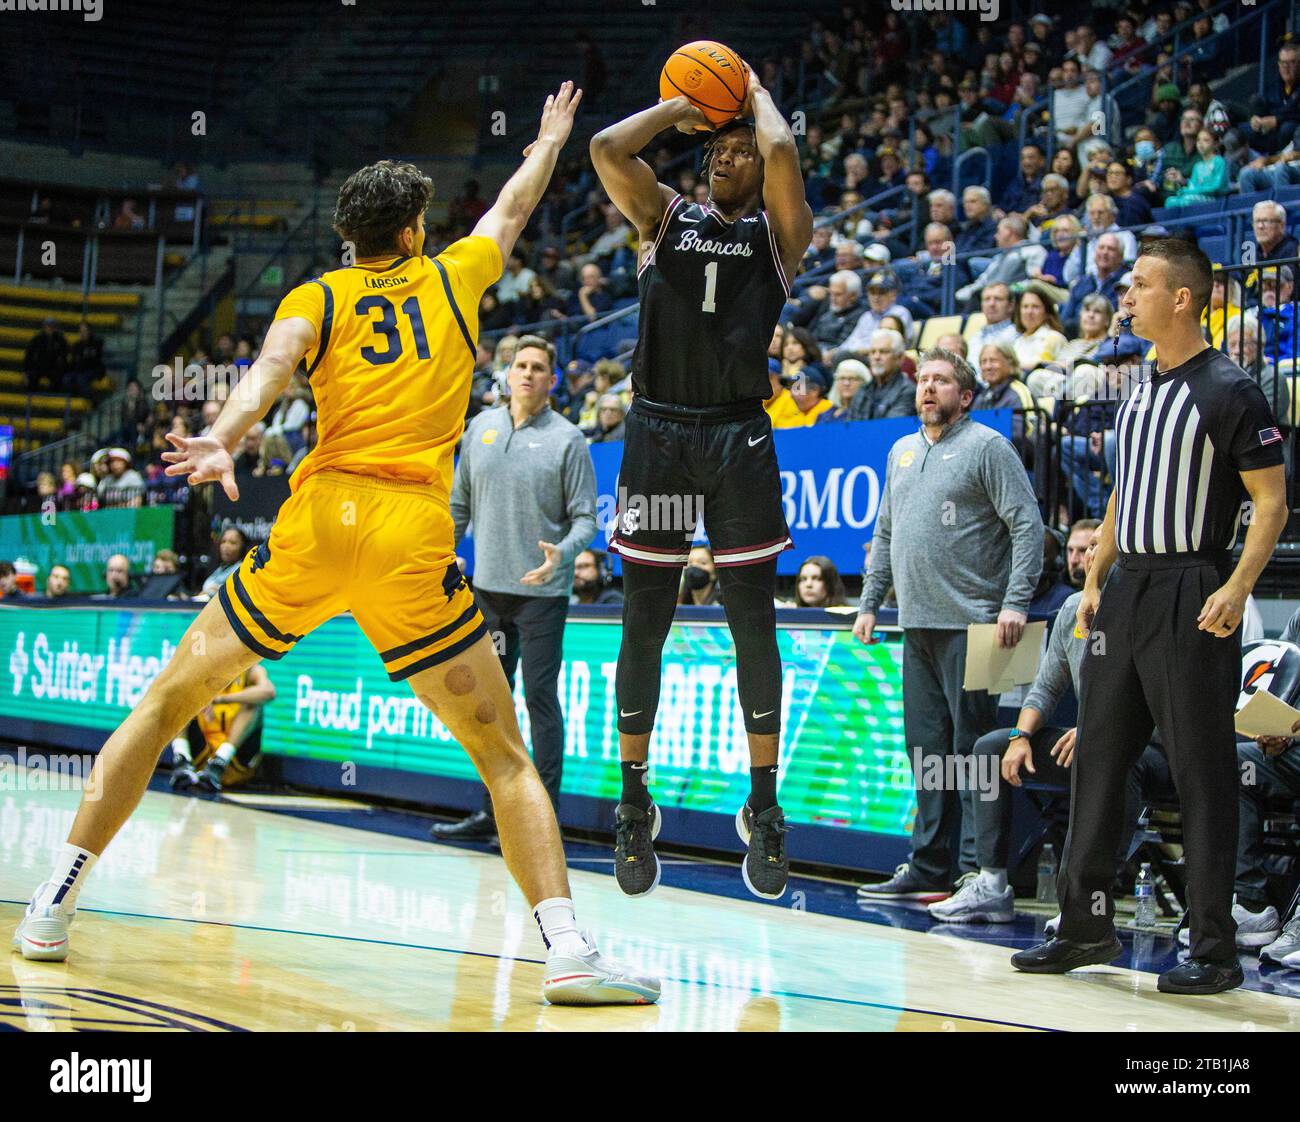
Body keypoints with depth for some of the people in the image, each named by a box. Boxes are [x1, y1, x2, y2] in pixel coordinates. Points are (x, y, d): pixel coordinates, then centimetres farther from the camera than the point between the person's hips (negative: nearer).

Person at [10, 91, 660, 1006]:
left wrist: (221, 440, -26)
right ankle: (568, 948, -10)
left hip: (319, 520, 1)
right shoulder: (452, 277, 17)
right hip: (416, 537, -1)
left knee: (167, 702, 15)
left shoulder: (318, 297, 13)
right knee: (505, 753, 5)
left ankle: (56, 903, 15)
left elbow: (272, 365, -10)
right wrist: (551, 141, 56)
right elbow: (513, 207, 37)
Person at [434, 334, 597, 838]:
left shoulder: (567, 439, -5)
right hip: (487, 587, 5)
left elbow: (585, 518, -6)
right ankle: (491, 811, 18)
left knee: (540, 697, -5)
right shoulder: (481, 427, 9)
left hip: (541, 589, -5)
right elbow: (460, 504, 16)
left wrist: (561, 553, -24)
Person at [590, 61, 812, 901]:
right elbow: (607, 148, -3)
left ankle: (763, 808, 12)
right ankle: (636, 806, 15)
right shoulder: (666, 215, 14)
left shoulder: (778, 230, 8)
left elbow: (782, 150, -11)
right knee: (644, 628, 4)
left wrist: (757, 94, 7)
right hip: (658, 430, 1)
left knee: (754, 627, 2)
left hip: (738, 437, -1)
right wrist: (680, 109, 8)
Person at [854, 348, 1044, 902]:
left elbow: (1028, 525, -9)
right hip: (916, 626, 7)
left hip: (970, 625, -7)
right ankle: (928, 868, 15)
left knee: (972, 748, -7)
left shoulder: (988, 447, -3)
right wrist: (869, 603, 17)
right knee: (926, 748, 9)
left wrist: (1016, 602, -18)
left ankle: (978, 871, -4)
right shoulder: (902, 452, 18)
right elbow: (884, 533, 25)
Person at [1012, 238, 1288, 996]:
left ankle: (1216, 951, 3)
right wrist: (1097, 579, 16)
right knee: (1098, 758, 10)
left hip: (1190, 595, -8)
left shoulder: (1230, 391, -9)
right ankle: (1088, 926, 19)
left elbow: (1272, 501, -11)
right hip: (1126, 592, 8)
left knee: (1203, 774, -3)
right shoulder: (1140, 394, 14)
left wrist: (1238, 586, -22)